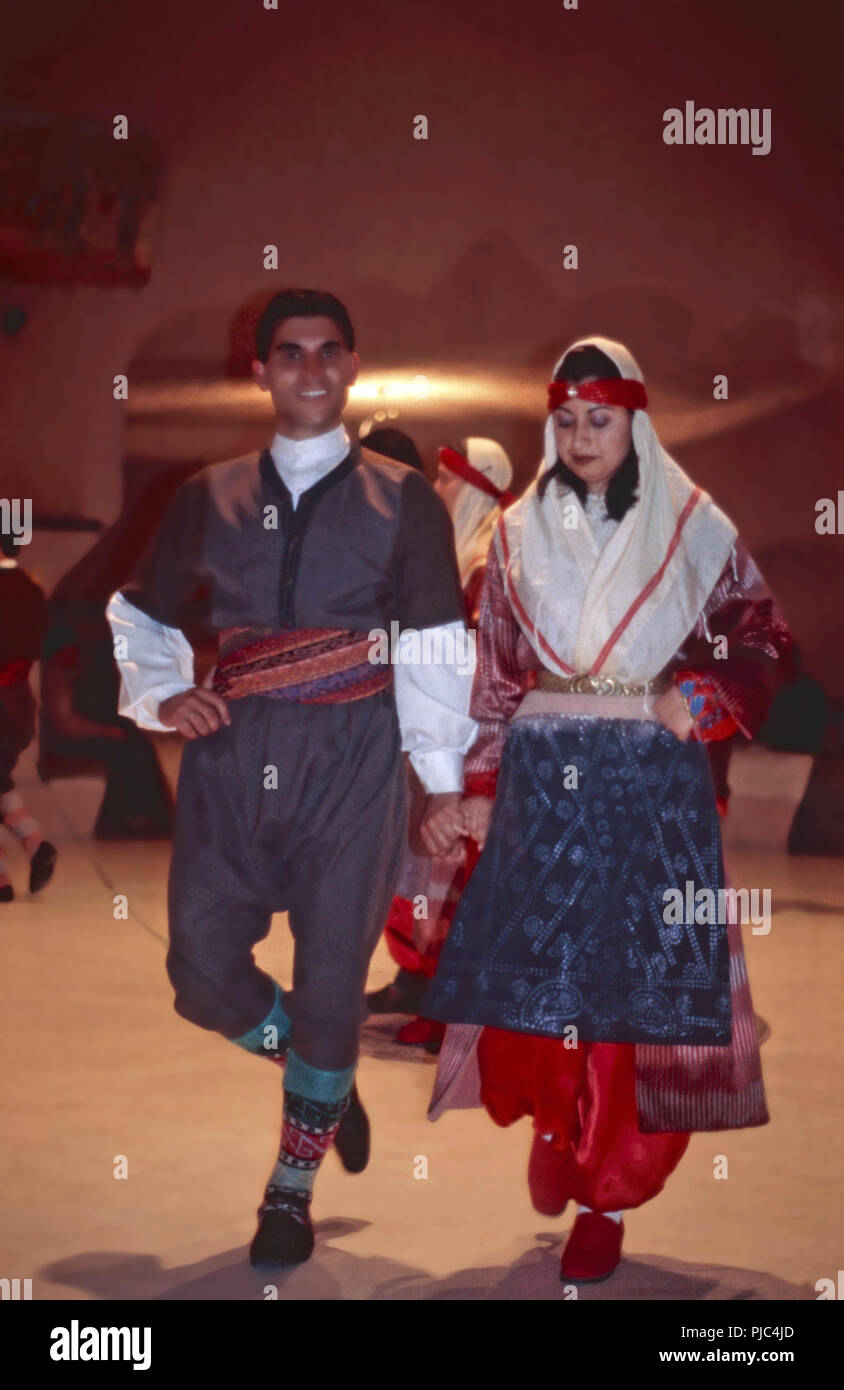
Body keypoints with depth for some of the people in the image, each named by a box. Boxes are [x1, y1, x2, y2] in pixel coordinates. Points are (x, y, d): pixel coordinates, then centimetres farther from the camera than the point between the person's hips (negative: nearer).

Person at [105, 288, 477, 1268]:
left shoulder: (400, 501, 5)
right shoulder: (207, 498, 9)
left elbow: (433, 646, 3)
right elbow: (141, 616, 16)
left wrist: (441, 774, 0)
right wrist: (164, 695, -3)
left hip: (351, 758, -2)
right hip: (232, 756, 2)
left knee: (330, 981, 1)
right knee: (203, 972, -3)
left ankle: (293, 1187, 22)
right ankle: (327, 1083, 28)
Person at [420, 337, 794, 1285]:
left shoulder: (691, 526, 3)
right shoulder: (520, 533, 9)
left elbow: (765, 641, 7)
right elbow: (495, 675, 10)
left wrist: (703, 701, -9)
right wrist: (481, 786, 5)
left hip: (651, 780, -2)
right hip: (543, 780, 2)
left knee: (641, 983, -2)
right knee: (531, 968, -1)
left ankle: (605, 1199, 11)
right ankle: (562, 1132, 28)